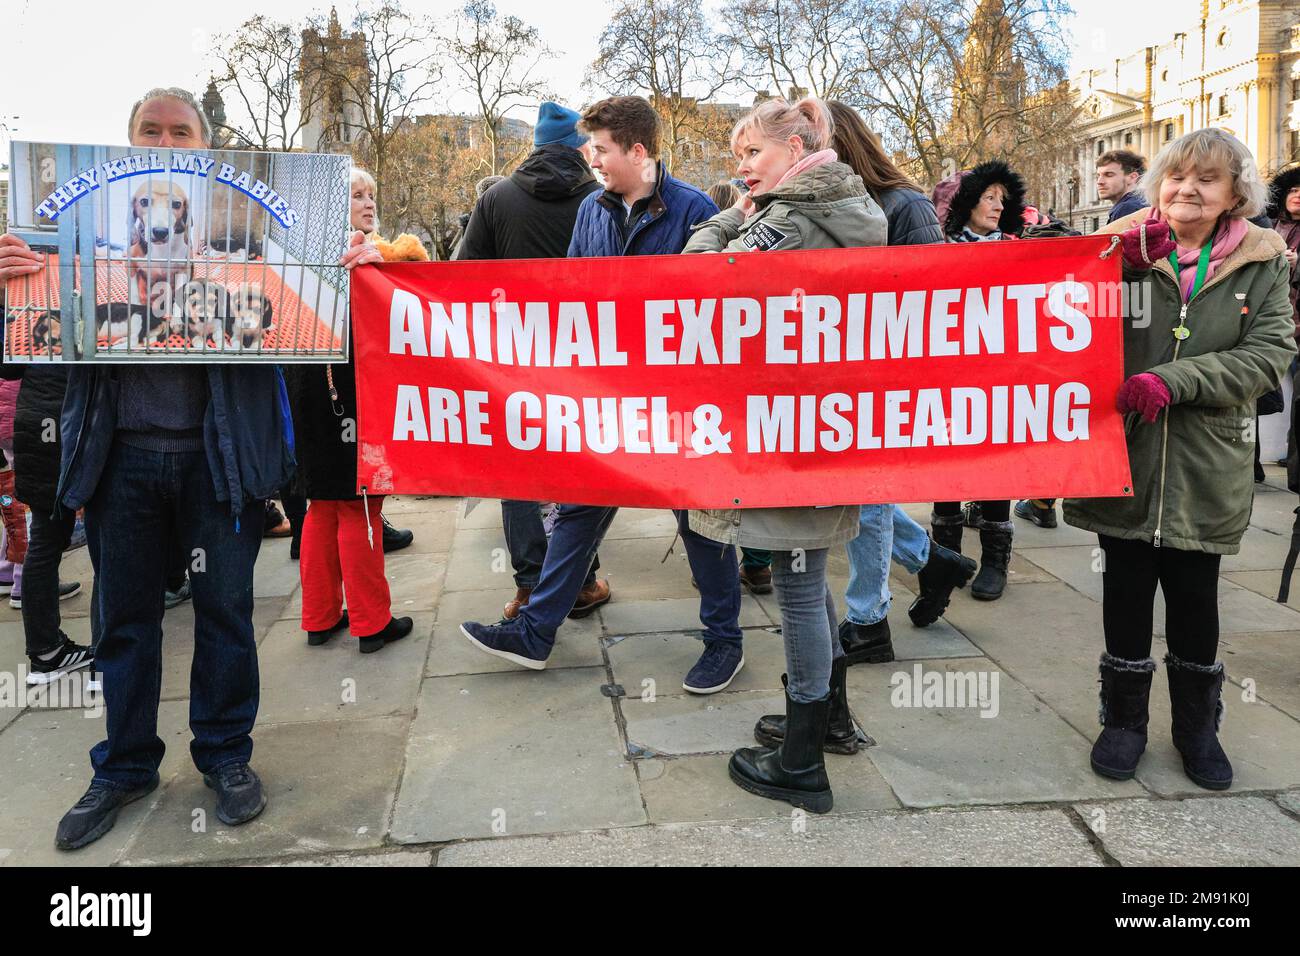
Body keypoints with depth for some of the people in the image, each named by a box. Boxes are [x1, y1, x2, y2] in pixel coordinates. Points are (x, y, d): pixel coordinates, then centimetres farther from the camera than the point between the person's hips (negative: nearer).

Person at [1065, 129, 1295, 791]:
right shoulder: (1122, 248, -2)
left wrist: (1173, 379, -21)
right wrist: (1123, 263, -23)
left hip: (1203, 467, 1)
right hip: (1125, 458, 0)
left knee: (1194, 598, 12)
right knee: (1126, 592, 11)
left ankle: (1197, 724, 33)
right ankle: (1124, 719, 29)